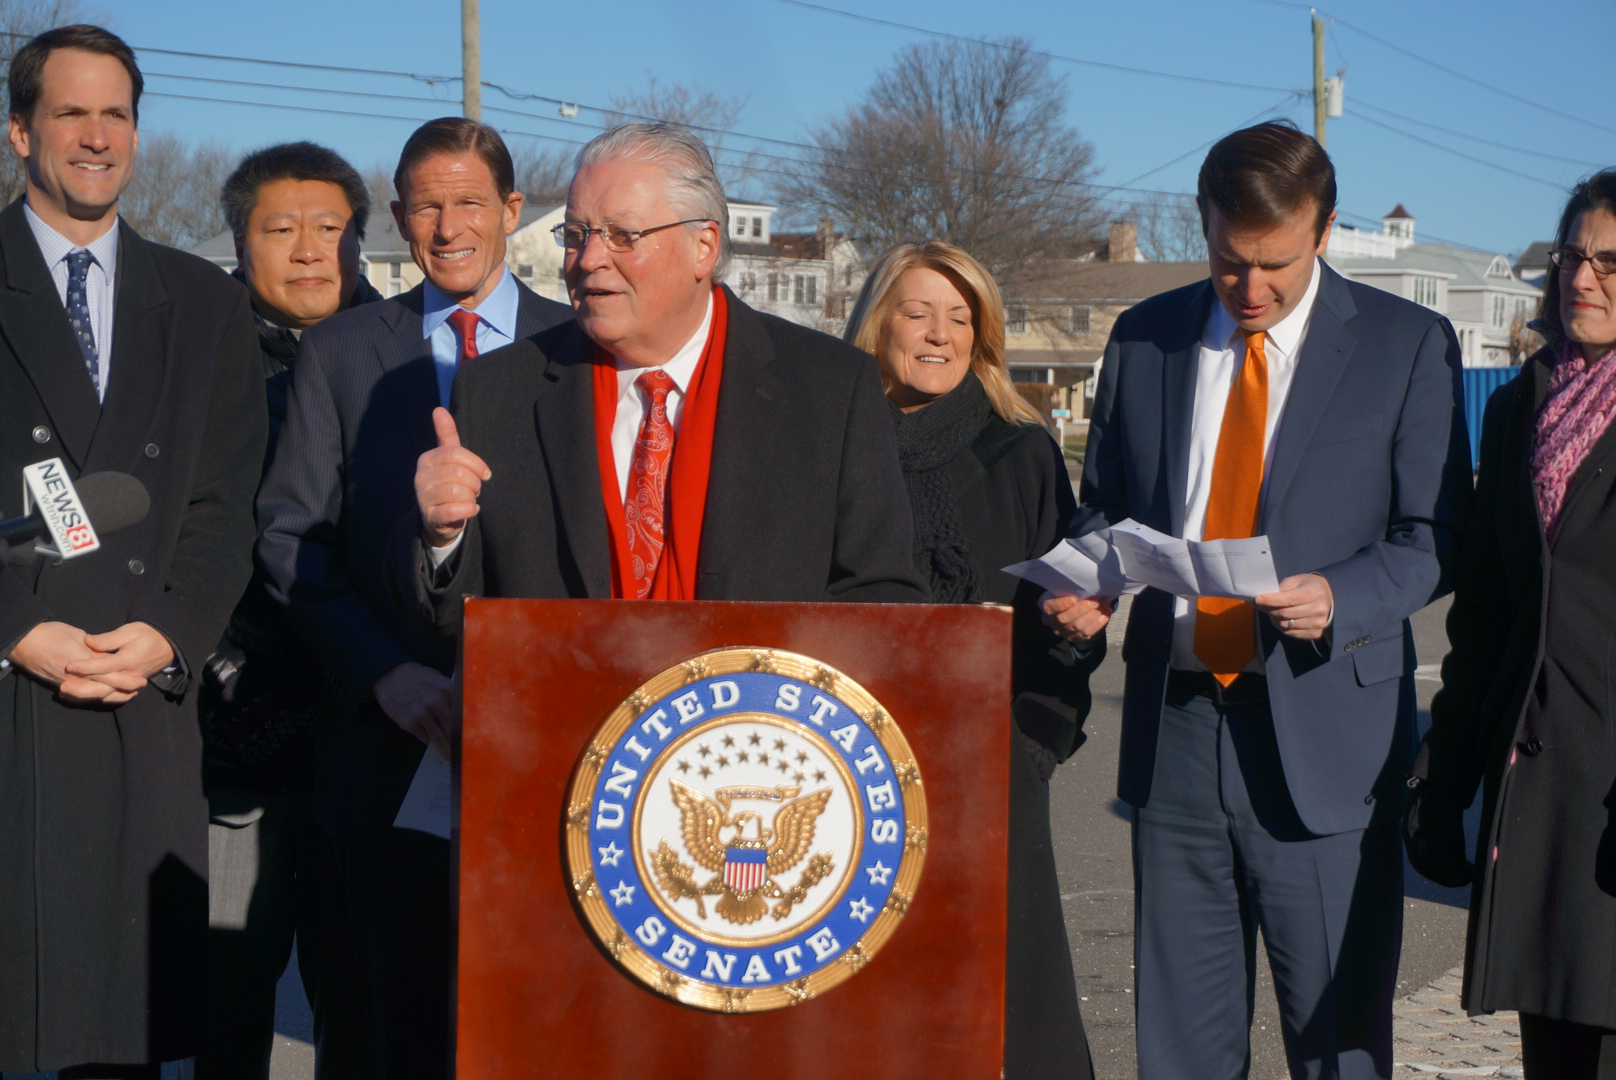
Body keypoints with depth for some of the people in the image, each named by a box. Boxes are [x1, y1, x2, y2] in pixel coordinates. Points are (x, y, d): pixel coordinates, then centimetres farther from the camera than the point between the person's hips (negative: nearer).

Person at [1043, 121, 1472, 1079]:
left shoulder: (1408, 344, 0)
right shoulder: (1145, 338, 10)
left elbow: (1434, 534, -1)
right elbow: (1104, 506, 18)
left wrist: (1342, 599, -20)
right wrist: (1080, 586, -4)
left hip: (1322, 737, -3)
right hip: (1175, 723, 3)